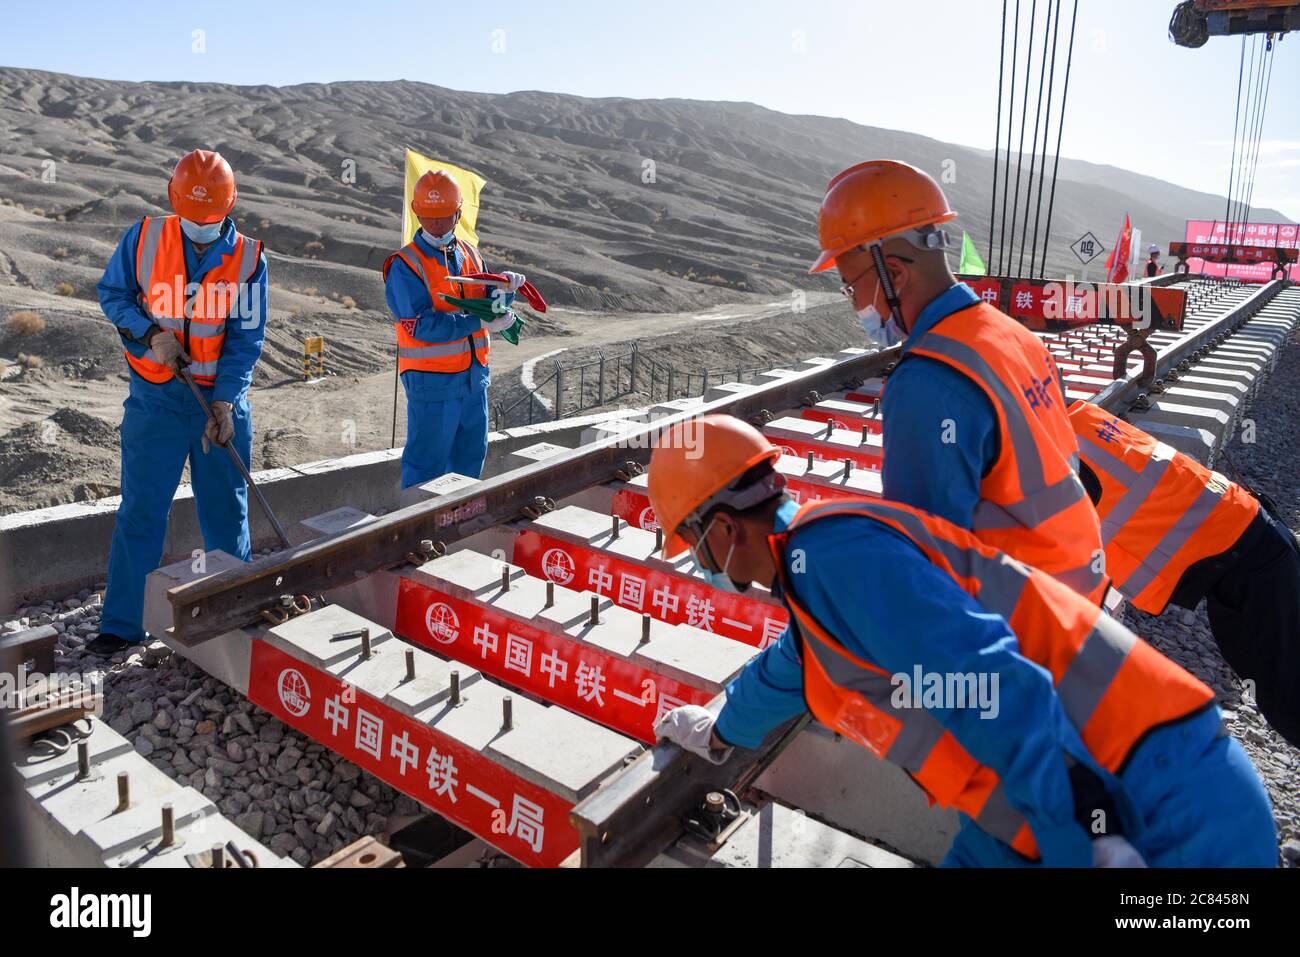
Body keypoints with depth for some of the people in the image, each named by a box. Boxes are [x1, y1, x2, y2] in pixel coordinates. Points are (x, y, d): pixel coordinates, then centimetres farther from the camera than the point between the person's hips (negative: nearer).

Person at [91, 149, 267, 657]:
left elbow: (246, 339, -7)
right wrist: (150, 333, -12)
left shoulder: (248, 258, -4)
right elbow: (112, 294, 7)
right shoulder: (144, 238, -3)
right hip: (156, 399, 0)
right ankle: (122, 623, 11)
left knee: (228, 512, 10)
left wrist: (225, 403, -17)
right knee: (140, 512, 1)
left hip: (223, 399, 1)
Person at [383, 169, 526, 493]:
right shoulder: (404, 265, -10)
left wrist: (504, 290, -10)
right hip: (431, 378, -7)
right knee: (427, 461, 0)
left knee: (471, 454, 17)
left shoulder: (470, 255, 11)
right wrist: (478, 323, -25)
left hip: (473, 374, 7)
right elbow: (421, 325, -20)